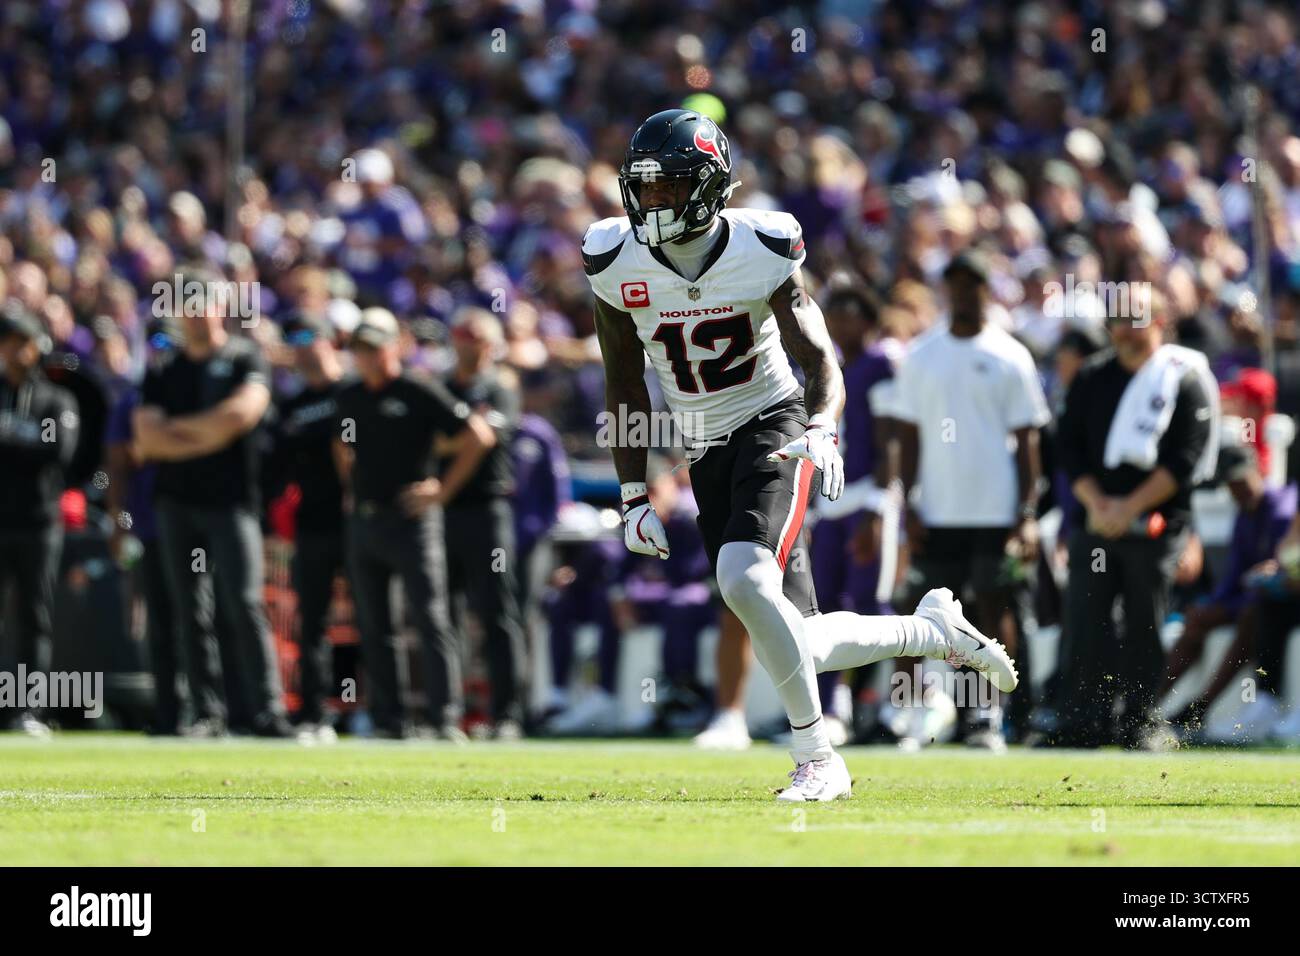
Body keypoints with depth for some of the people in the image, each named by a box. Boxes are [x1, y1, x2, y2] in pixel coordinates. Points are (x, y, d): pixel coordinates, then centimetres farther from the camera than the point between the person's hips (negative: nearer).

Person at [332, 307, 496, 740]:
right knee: (372, 627, 7)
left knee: (430, 619, -10)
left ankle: (447, 718, -12)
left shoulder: (420, 392, -7)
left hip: (409, 520, -7)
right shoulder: (350, 397, 12)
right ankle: (387, 720, 11)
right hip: (362, 521, 7)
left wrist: (444, 489, -10)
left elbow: (478, 436, -10)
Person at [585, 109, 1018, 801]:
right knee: (791, 649, -1)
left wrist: (821, 431, -31)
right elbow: (625, 386, 6)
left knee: (744, 579, -31)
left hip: (775, 427, -4)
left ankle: (817, 761, -20)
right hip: (706, 452, 4)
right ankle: (932, 629, 26)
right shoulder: (617, 264, -4)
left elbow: (821, 362, -10)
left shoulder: (760, 251, -12)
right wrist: (634, 498, 3)